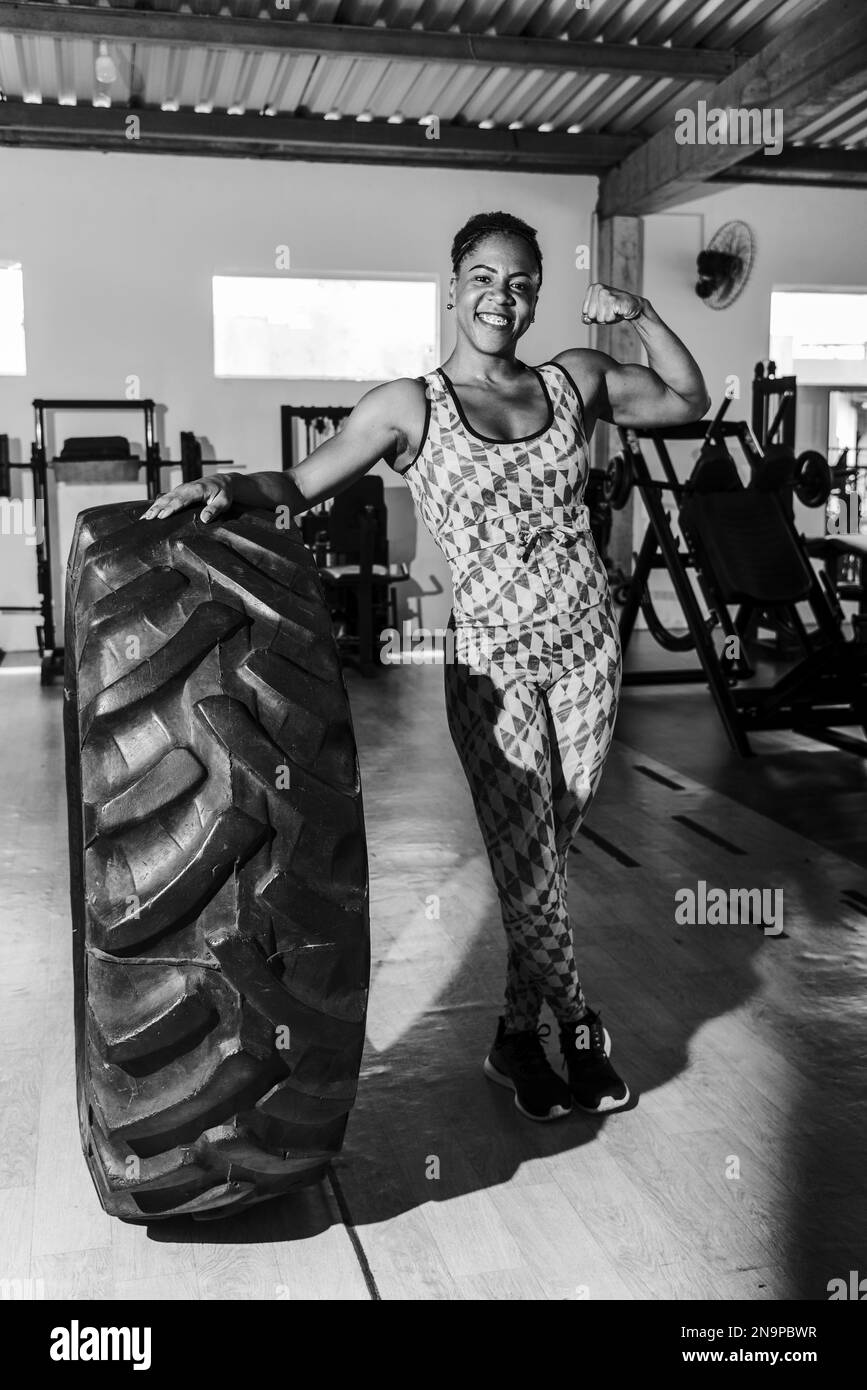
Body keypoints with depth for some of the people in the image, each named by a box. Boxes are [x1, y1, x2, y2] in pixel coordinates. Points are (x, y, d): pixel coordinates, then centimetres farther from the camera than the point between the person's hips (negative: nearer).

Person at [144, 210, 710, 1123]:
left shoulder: (575, 380, 8)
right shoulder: (412, 405, -2)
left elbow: (691, 399, 18)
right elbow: (302, 484, -5)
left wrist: (639, 316, 4)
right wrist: (227, 485, -24)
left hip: (587, 644, 4)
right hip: (492, 661, -3)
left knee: (544, 853, 10)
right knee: (527, 862, -5)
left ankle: (521, 1035, 30)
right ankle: (577, 1025, 20)